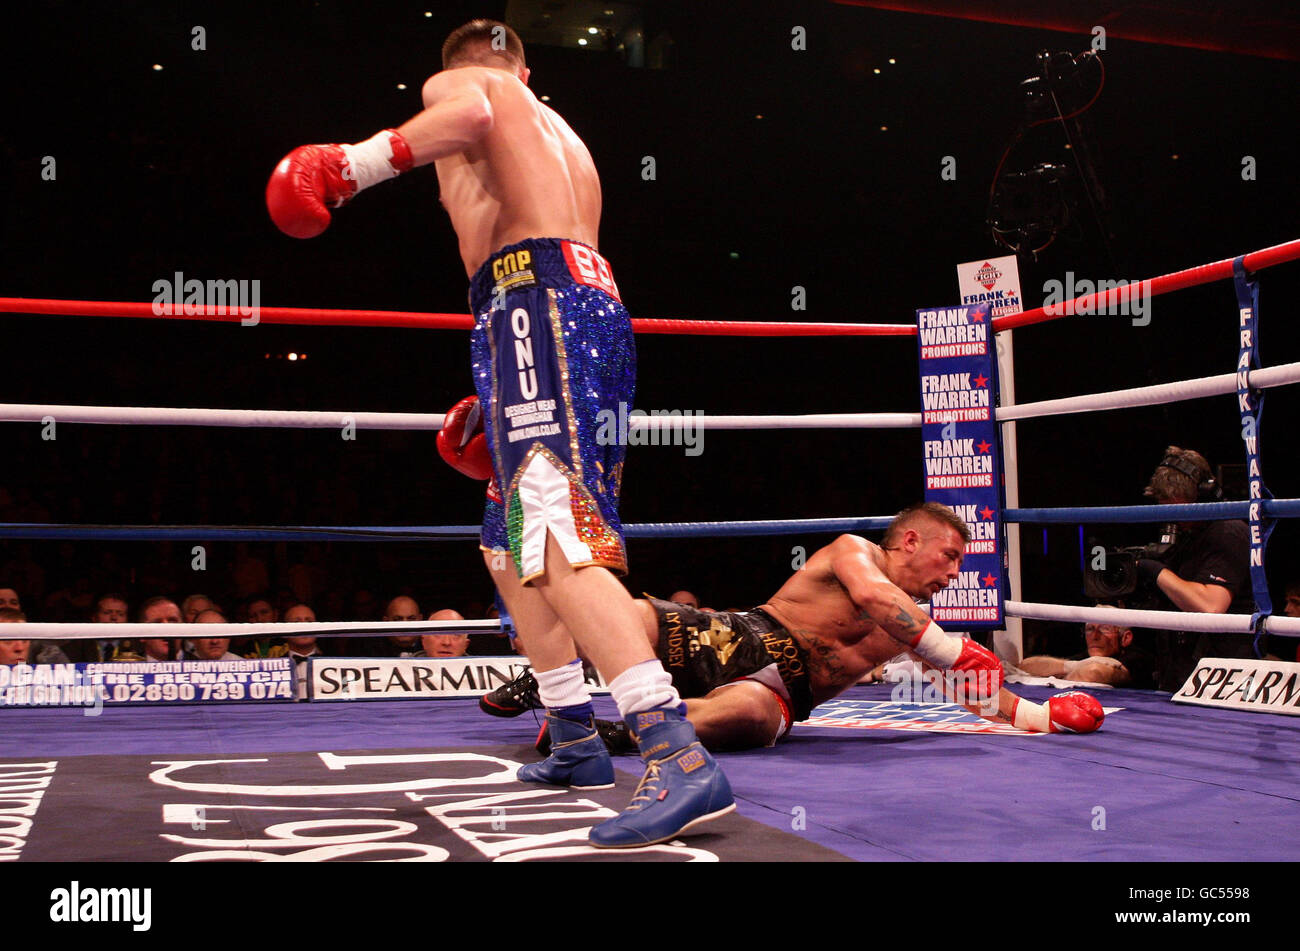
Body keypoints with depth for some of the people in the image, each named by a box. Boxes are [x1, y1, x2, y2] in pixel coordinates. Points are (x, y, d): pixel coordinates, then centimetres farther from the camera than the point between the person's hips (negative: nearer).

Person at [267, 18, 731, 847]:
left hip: (537, 294, -9)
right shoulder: (559, 134, 36)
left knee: (553, 538, -22)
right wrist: (501, 397, 33)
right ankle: (576, 739, 21)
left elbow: (471, 116, -14)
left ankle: (682, 758, -34)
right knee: (509, 544, 18)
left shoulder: (451, 84, 14)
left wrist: (350, 165, -11)